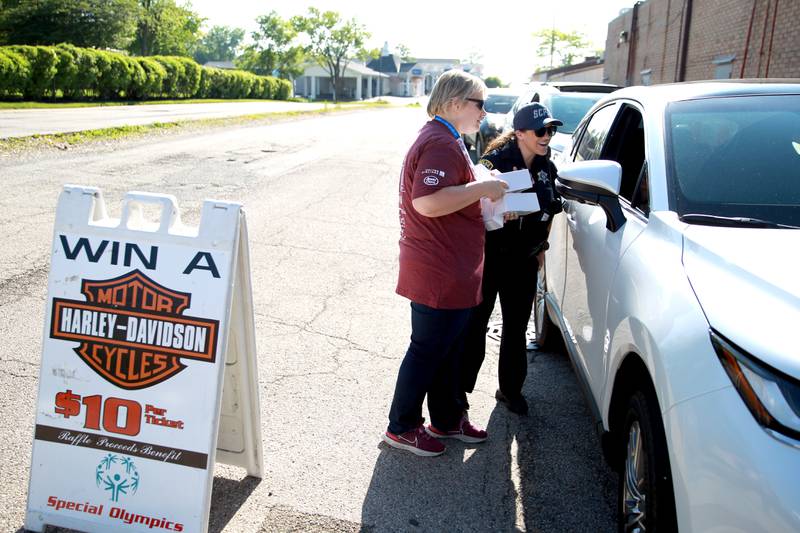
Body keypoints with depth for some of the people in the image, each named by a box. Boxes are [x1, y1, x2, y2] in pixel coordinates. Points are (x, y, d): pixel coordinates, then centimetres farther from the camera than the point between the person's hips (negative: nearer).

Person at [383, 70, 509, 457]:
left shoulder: (442, 140, 18)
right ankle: (401, 427, 19)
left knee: (448, 350, 20)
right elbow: (427, 202, -30)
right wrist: (481, 188, -23)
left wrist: (490, 204, 12)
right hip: (440, 275, -11)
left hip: (448, 272, 11)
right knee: (427, 351, 3)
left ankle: (447, 419, 34)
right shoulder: (442, 144, -19)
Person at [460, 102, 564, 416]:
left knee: (516, 328, 13)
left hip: (524, 261, 6)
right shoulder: (495, 162, -14)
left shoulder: (547, 168, 5)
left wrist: (541, 247, 16)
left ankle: (510, 390, 28)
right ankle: (460, 388, 19)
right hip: (488, 257, -5)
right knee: (475, 324, 4)